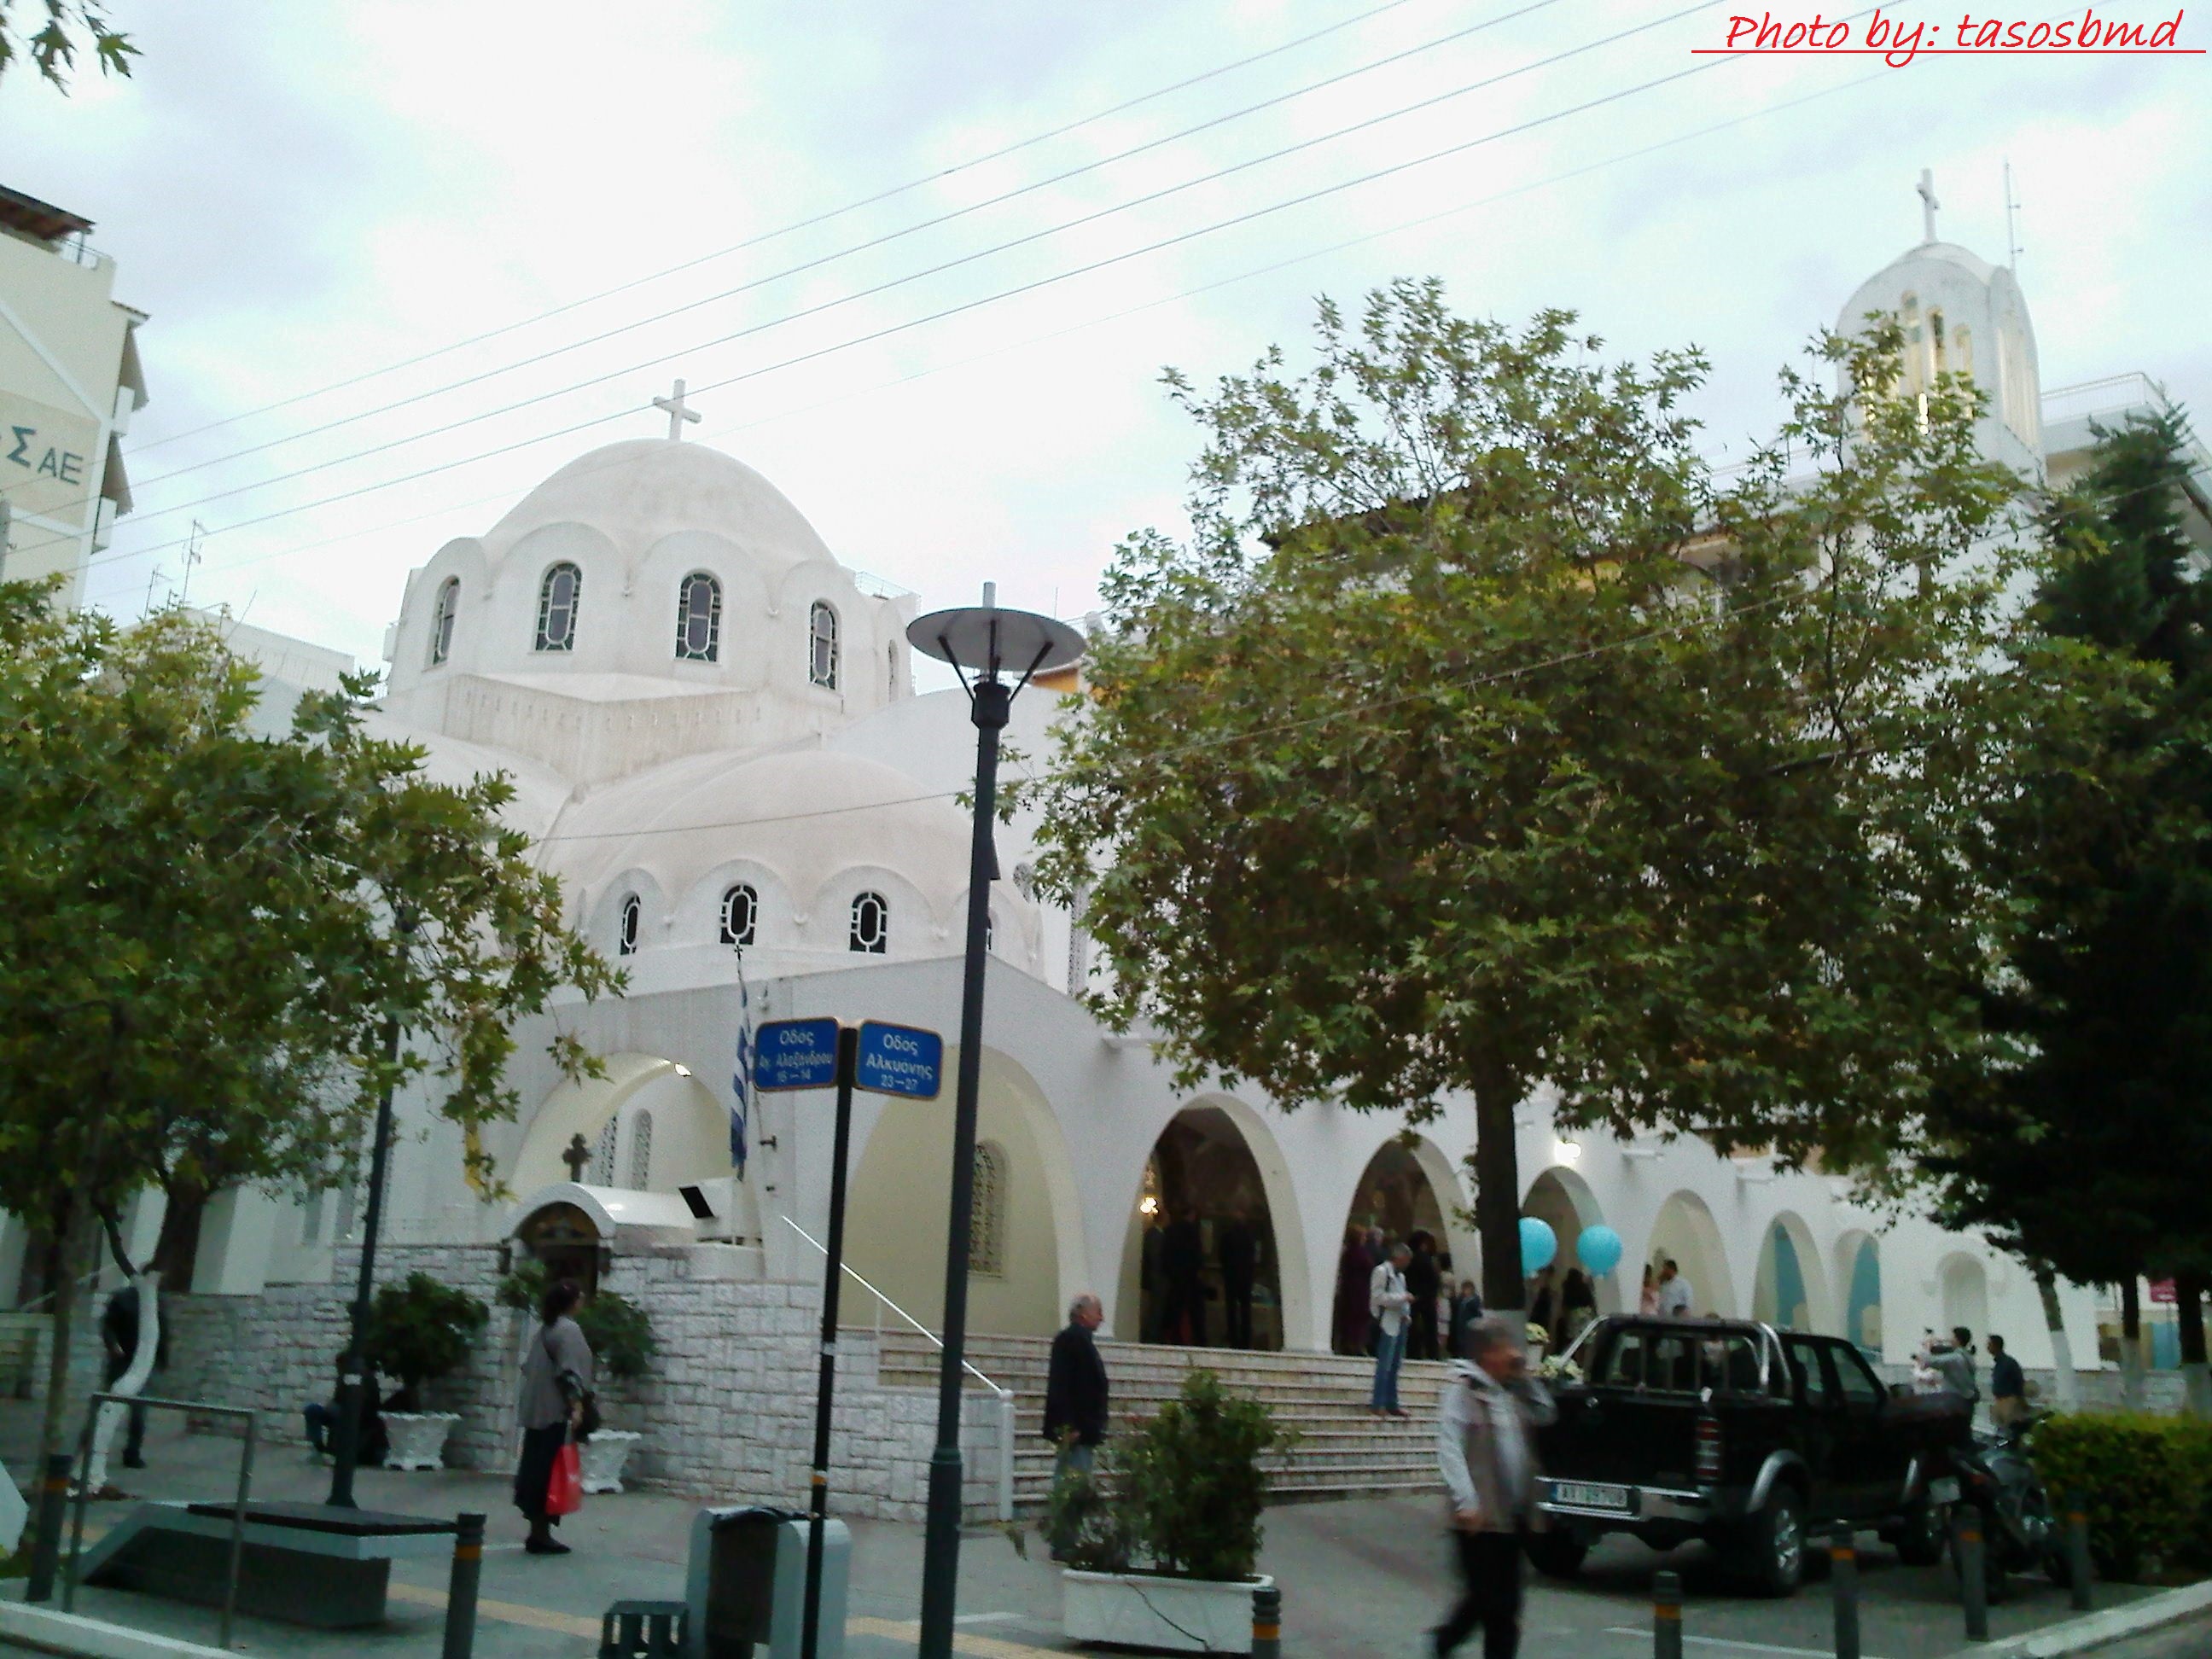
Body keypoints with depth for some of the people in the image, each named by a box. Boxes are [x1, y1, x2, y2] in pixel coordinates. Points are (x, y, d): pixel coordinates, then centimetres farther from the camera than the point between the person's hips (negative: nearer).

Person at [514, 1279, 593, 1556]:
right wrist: (576, 1406, -21)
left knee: (537, 1468, 11)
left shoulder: (546, 1327, 14)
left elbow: (529, 1366, 19)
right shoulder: (569, 1329, -12)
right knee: (551, 1471, -4)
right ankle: (541, 1534, -1)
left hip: (537, 1411, 9)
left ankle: (537, 1532, 16)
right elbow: (569, 1371, -20)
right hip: (556, 1412, -9)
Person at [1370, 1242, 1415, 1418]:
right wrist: (1403, 1297, -15)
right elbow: (1379, 1297, -16)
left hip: (1400, 1323, 8)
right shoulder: (1381, 1271, -8)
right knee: (1384, 1366, -8)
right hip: (1387, 1324, -8)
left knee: (1395, 1366, 11)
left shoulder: (1400, 1276, 18)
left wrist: (1406, 1314, 7)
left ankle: (1392, 1404, 16)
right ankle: (1377, 1404, -4)